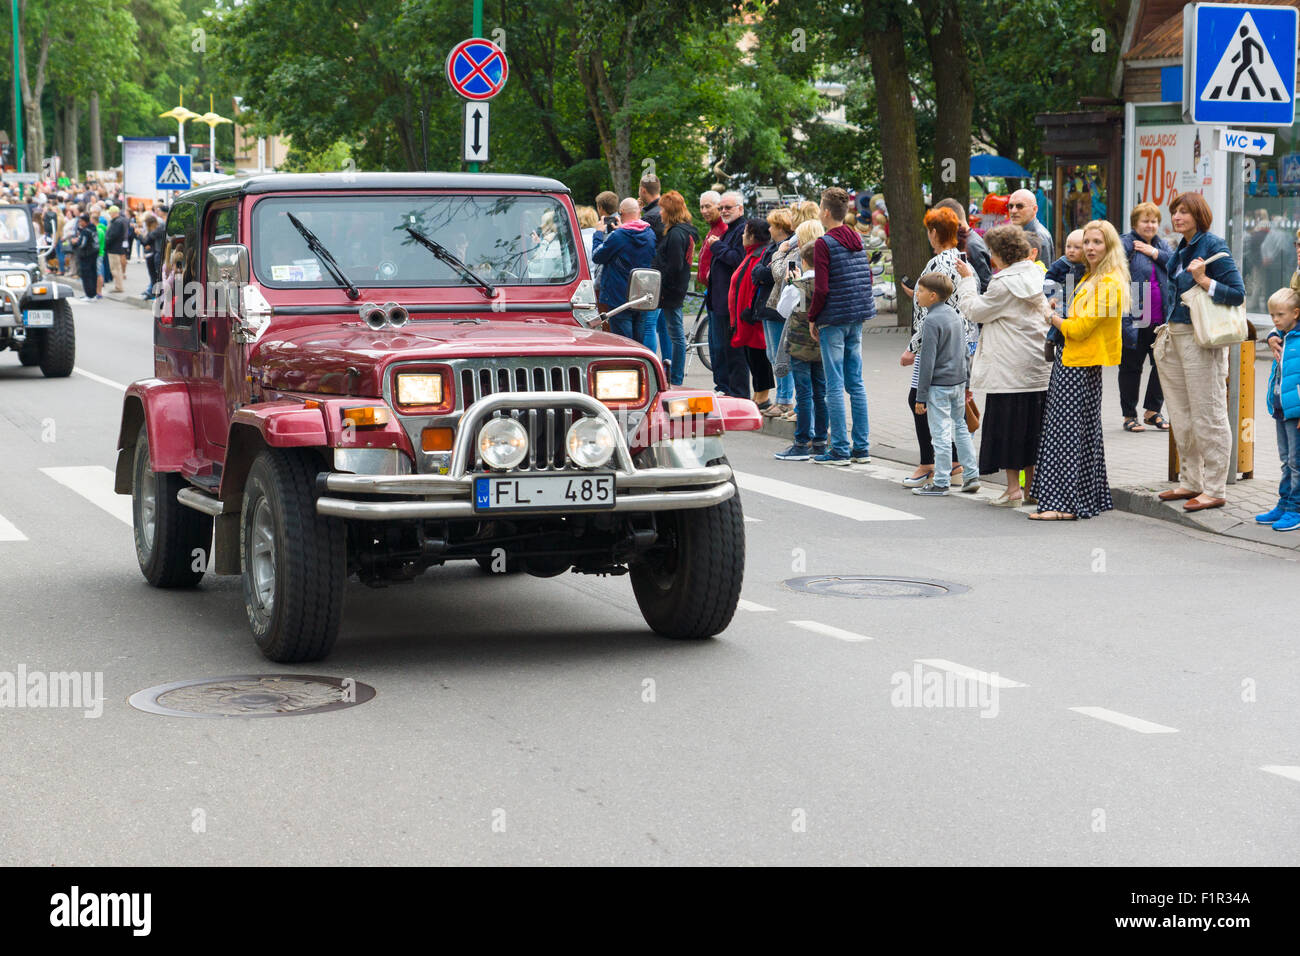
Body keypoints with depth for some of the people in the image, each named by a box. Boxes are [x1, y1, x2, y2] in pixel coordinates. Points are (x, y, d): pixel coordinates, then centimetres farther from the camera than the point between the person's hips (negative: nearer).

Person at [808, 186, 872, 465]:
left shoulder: (824, 244, -13)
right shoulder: (857, 240, 9)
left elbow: (821, 289, -17)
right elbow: (868, 278, 15)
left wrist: (812, 317, -5)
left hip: (833, 319, -7)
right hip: (857, 317, 7)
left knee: (834, 385, -2)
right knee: (855, 382, 11)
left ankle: (840, 449, 0)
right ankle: (861, 447, 13)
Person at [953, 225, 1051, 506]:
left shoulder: (1004, 283, -15)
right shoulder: (1034, 277, 8)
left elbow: (976, 311, -6)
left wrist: (967, 280, 4)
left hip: (1010, 366, -8)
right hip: (1037, 366, 8)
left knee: (1007, 425, -1)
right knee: (1030, 425, 13)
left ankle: (1013, 489, 0)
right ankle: (1031, 488, 17)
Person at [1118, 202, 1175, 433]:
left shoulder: (1161, 245, 16)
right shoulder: (1126, 243, -4)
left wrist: (1155, 253, -7)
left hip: (1160, 318, 6)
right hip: (1135, 319, -6)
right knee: (1131, 366, 3)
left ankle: (1152, 411, 21)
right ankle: (1129, 416, 13)